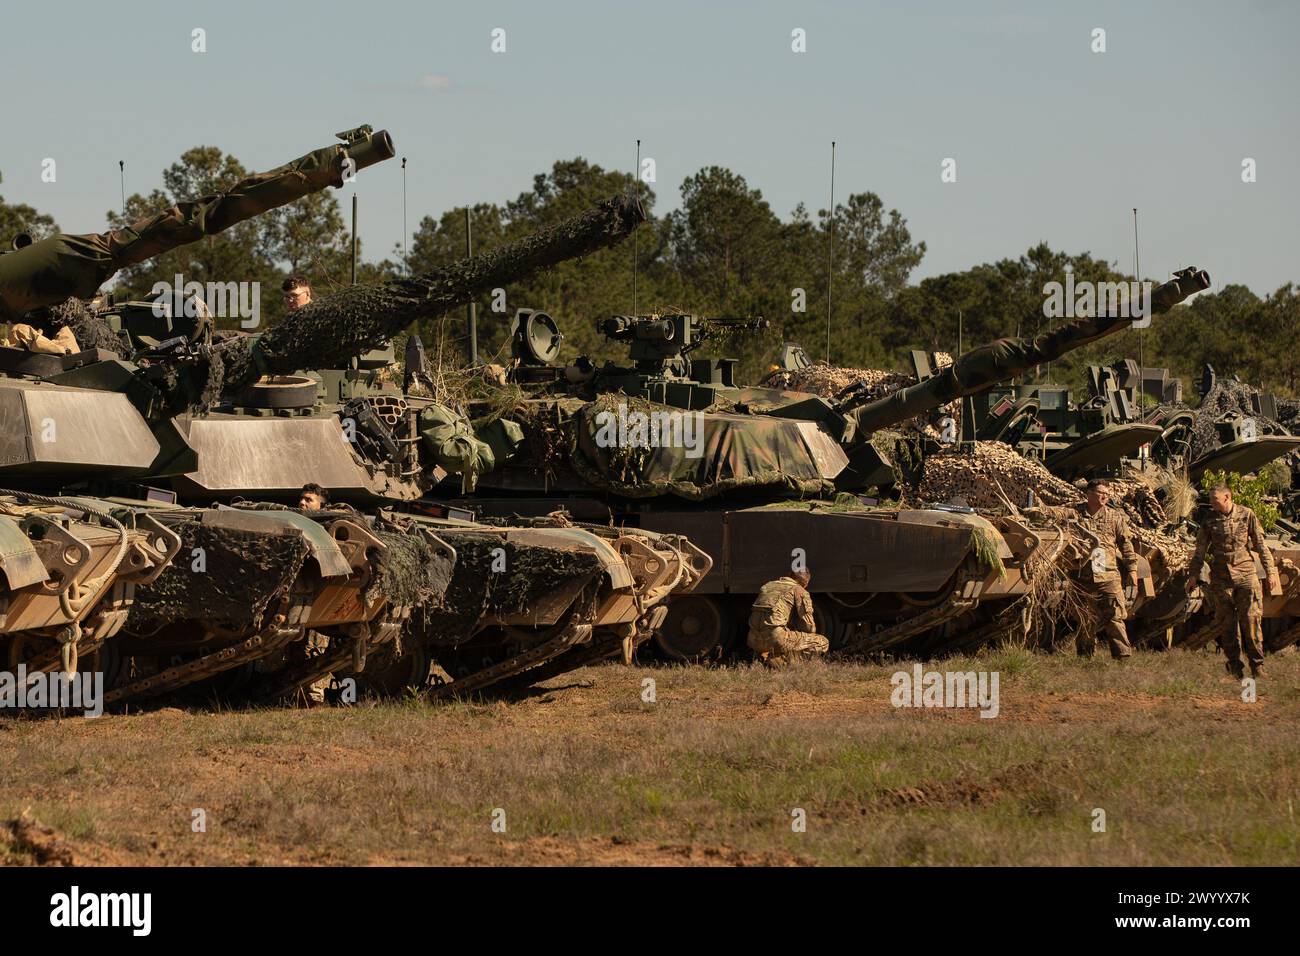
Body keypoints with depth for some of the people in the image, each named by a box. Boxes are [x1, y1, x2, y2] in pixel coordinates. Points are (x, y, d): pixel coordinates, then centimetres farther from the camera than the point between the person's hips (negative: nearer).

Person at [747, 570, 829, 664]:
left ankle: (765, 656, 9)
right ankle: (780, 658, -10)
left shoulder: (768, 585, 26)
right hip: (776, 637, -7)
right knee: (823, 643, 2)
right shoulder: (799, 590, 6)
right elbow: (808, 625, 2)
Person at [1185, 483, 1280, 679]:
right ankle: (1235, 667, 9)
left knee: (1251, 619, -7)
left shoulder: (1246, 515, 0)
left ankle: (1257, 665, 0)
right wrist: (1193, 575, 8)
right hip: (1221, 575, 2)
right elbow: (1200, 549, 11)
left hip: (1245, 572, -2)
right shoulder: (1208, 518, 4)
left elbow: (1261, 545, 5)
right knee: (1226, 623, 1)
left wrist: (1270, 571, 2)